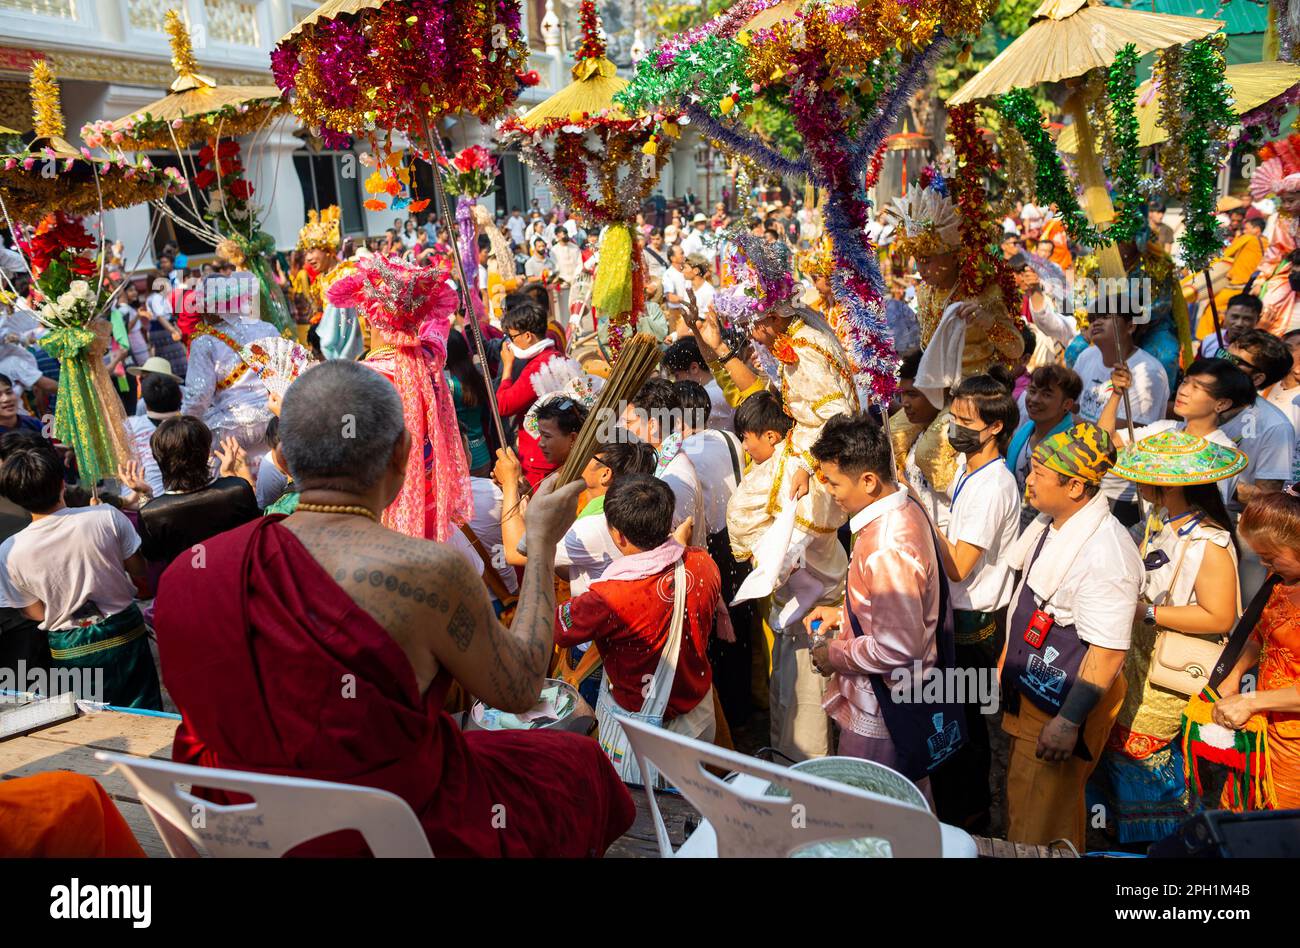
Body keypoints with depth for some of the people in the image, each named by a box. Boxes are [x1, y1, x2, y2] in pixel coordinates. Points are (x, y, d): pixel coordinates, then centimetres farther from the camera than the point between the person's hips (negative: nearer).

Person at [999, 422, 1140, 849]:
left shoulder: (1106, 553, -28)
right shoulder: (1049, 523, 0)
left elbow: (1108, 652, -26)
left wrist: (1069, 721, -23)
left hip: (1063, 703, -8)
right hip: (1029, 688, 8)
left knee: (1041, 822, 9)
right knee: (1020, 799, 24)